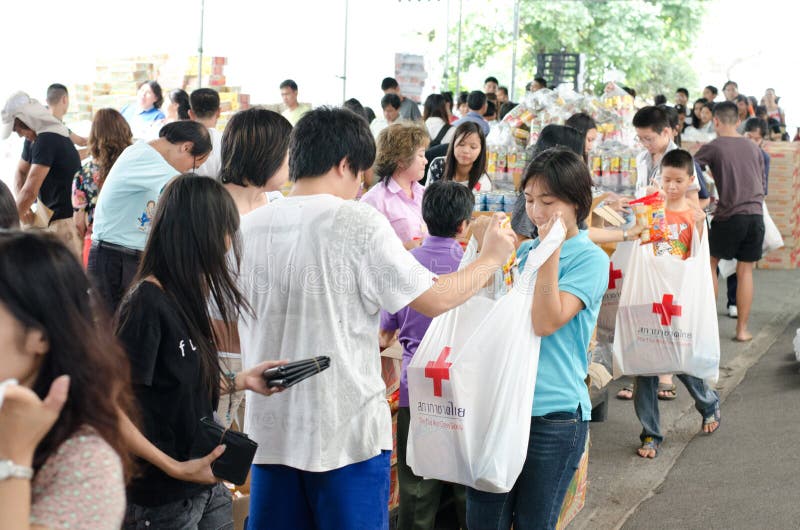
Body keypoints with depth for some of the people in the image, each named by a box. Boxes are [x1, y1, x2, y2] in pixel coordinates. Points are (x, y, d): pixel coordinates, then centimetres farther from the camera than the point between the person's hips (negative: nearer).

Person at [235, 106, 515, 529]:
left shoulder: (248, 228, 1)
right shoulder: (359, 223, -13)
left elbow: (228, 330, 12)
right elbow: (434, 300, -9)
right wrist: (490, 259, 8)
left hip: (270, 428, 5)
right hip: (347, 430, -4)